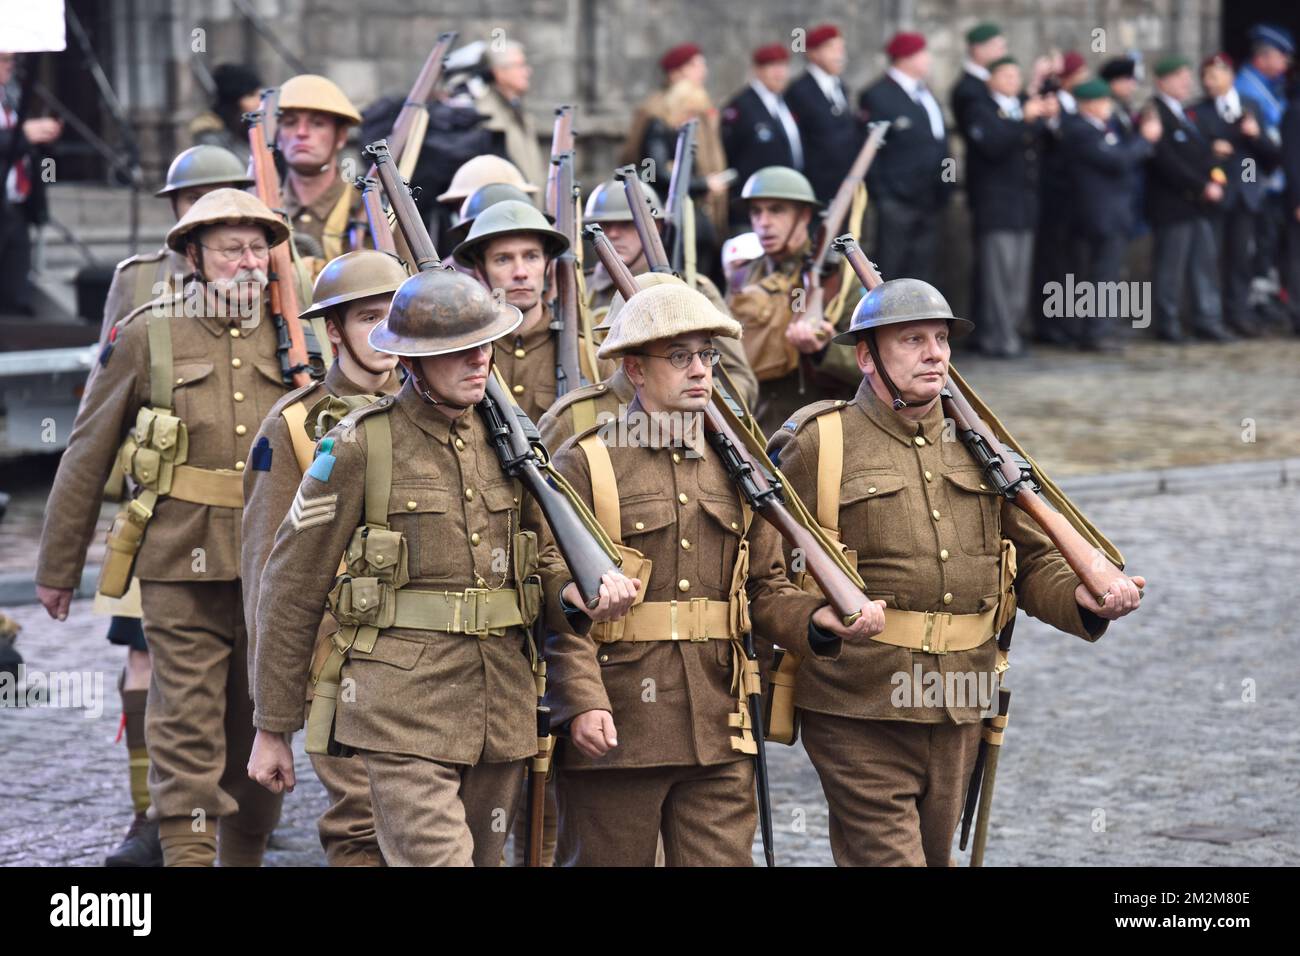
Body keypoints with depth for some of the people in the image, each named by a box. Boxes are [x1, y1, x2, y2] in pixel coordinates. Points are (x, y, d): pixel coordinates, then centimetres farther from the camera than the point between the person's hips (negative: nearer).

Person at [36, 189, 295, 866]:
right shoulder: (147, 336, 1)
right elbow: (87, 456, 5)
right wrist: (58, 566, 7)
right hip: (182, 564, -3)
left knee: (261, 725, 10)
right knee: (187, 725, -7)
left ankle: (246, 853, 24)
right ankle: (188, 852, -6)